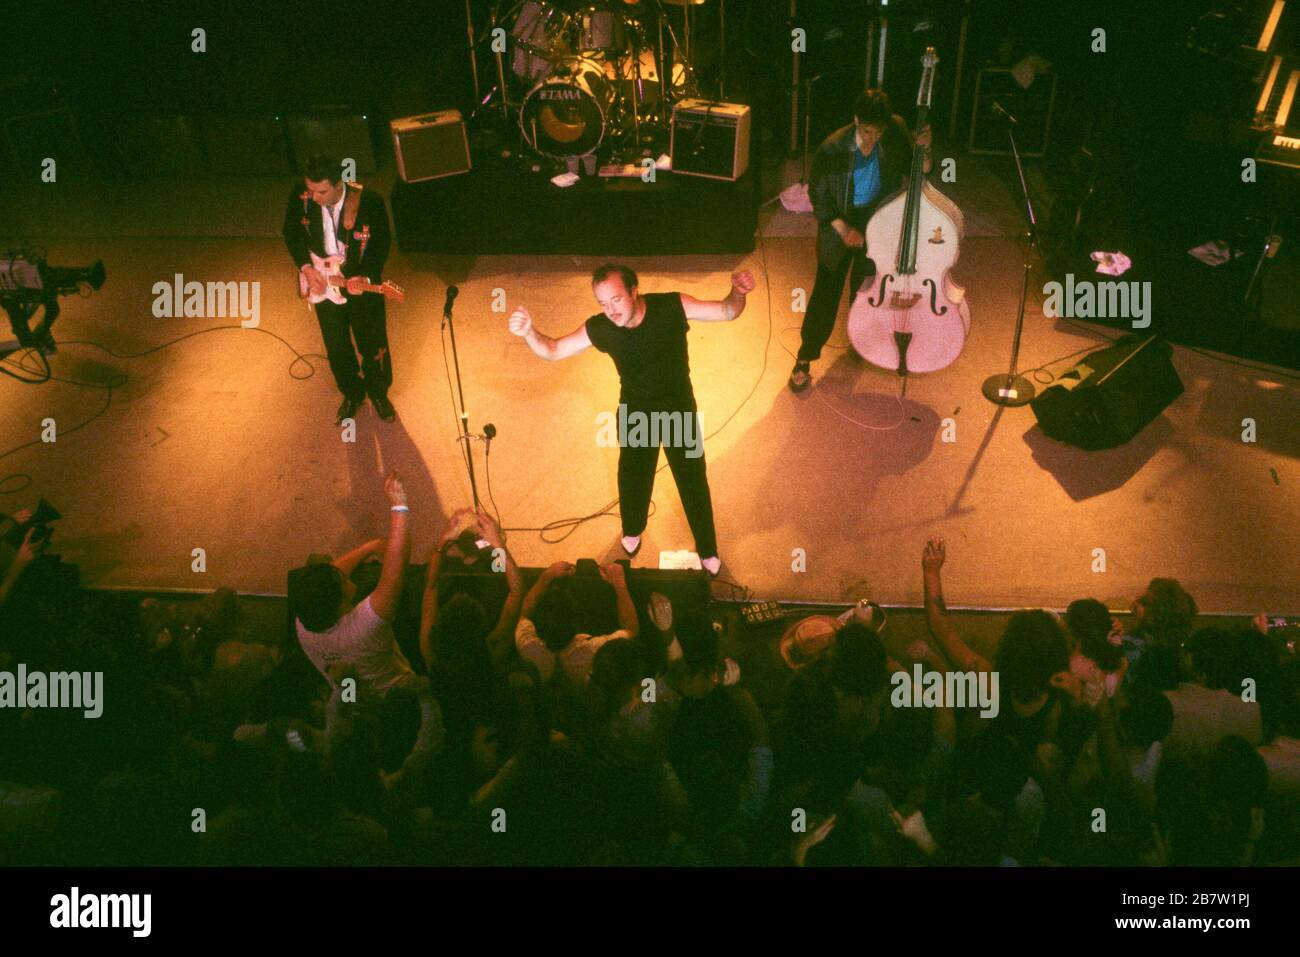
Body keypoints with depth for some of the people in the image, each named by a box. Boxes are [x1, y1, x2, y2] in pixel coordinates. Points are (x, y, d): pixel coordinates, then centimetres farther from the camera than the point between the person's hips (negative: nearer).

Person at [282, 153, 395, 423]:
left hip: (363, 286, -2)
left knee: (373, 345, 13)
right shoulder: (299, 197, -19)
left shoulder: (369, 201, -27)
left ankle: (378, 393, 41)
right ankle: (352, 393, 44)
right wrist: (306, 267, -13)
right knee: (337, 347, 18)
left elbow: (382, 243, -14)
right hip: (322, 285, 2)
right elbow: (292, 232, -1)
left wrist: (366, 277, -28)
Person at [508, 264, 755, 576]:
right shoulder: (598, 328, -23)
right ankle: (632, 532, 53)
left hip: (679, 407, -1)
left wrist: (737, 293, -45)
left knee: (693, 481, 11)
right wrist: (529, 332, -36)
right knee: (633, 479, 21)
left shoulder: (671, 306, -28)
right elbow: (553, 350, -14)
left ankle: (708, 550, 35)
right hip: (635, 411, 1)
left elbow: (726, 312, -22)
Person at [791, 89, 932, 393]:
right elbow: (818, 195, -12)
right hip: (840, 221, -3)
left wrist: (924, 151, -28)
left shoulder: (896, 132, -17)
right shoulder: (833, 148, -25)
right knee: (826, 291, -4)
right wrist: (843, 229, -21)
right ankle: (805, 359, 7)